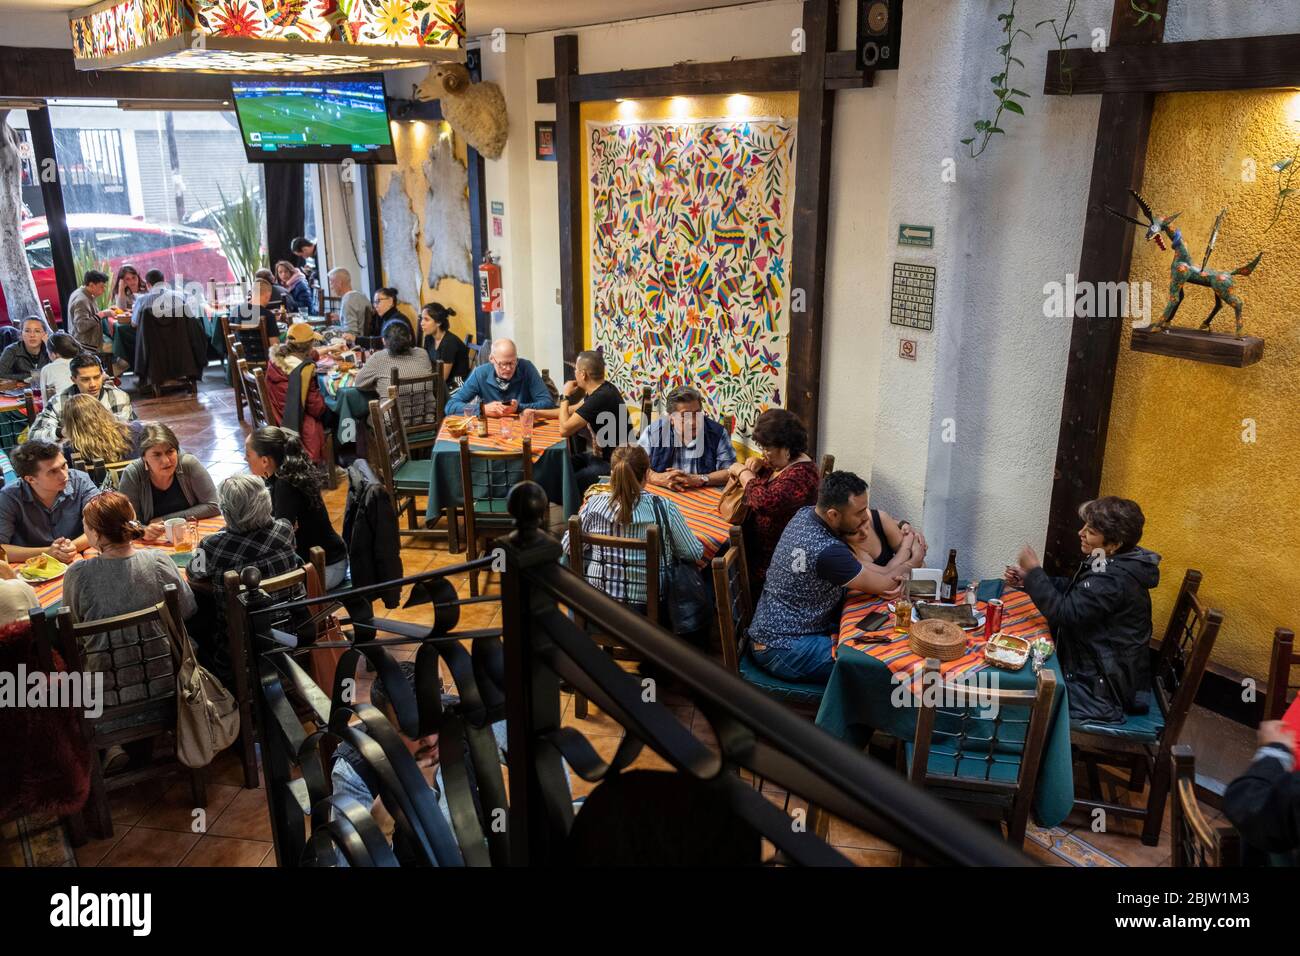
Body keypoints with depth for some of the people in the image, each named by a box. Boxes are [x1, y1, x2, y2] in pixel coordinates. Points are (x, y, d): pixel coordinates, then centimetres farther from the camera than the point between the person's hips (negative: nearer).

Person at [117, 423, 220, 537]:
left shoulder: (189, 464, -12)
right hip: (154, 544, 0)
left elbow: (212, 506, -10)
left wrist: (165, 519, -13)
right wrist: (143, 531, -32)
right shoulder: (132, 475, -12)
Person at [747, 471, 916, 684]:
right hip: (781, 650, -10)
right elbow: (884, 585, -13)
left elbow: (851, 561, 9)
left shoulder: (805, 514, -2)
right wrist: (906, 549, 5)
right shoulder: (826, 551, -28)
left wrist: (886, 577, -10)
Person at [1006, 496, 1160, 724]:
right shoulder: (1113, 563, 2)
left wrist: (1034, 572, -22)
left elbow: (1064, 612, -31)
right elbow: (1071, 589, 13)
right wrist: (1028, 579, 0)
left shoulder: (1114, 580, -29)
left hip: (1101, 687, -10)